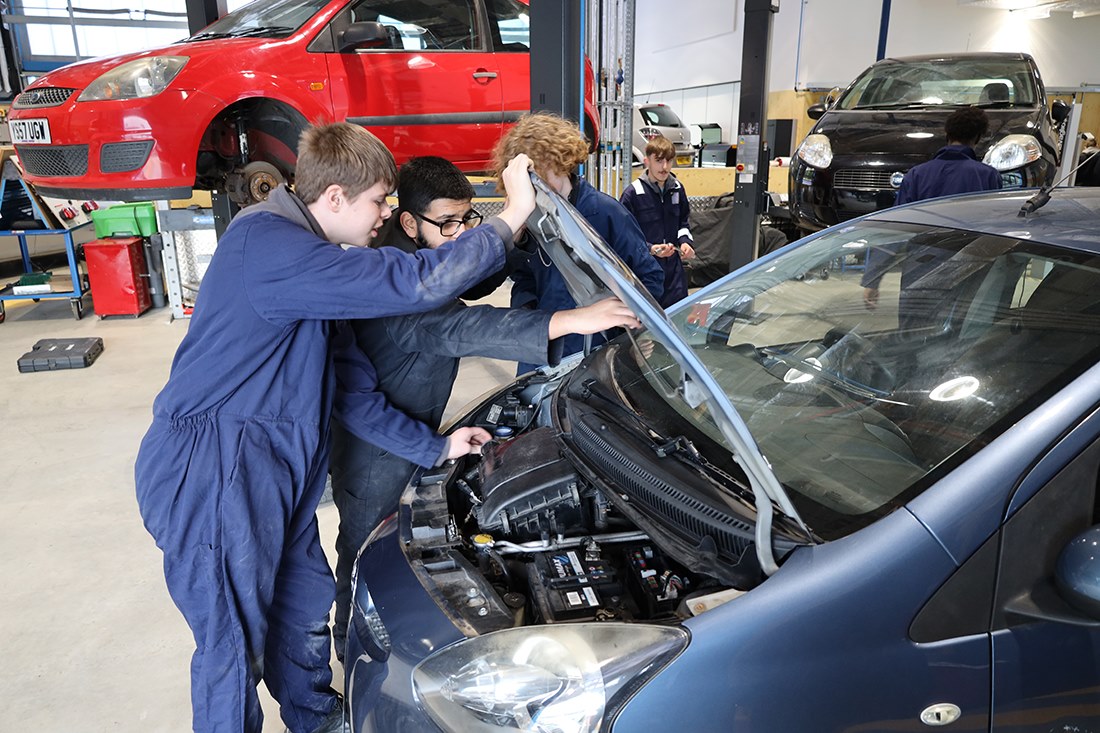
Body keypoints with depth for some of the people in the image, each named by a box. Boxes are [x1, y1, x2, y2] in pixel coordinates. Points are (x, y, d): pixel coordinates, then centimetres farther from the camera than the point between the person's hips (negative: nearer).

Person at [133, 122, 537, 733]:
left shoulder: (306, 258, 12)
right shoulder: (270, 243, -22)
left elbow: (351, 389, 13)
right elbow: (415, 284, -31)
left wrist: (436, 448, 12)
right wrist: (514, 215, -21)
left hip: (274, 470, 10)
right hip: (210, 472, -10)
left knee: (307, 609, 23)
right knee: (234, 648, 6)